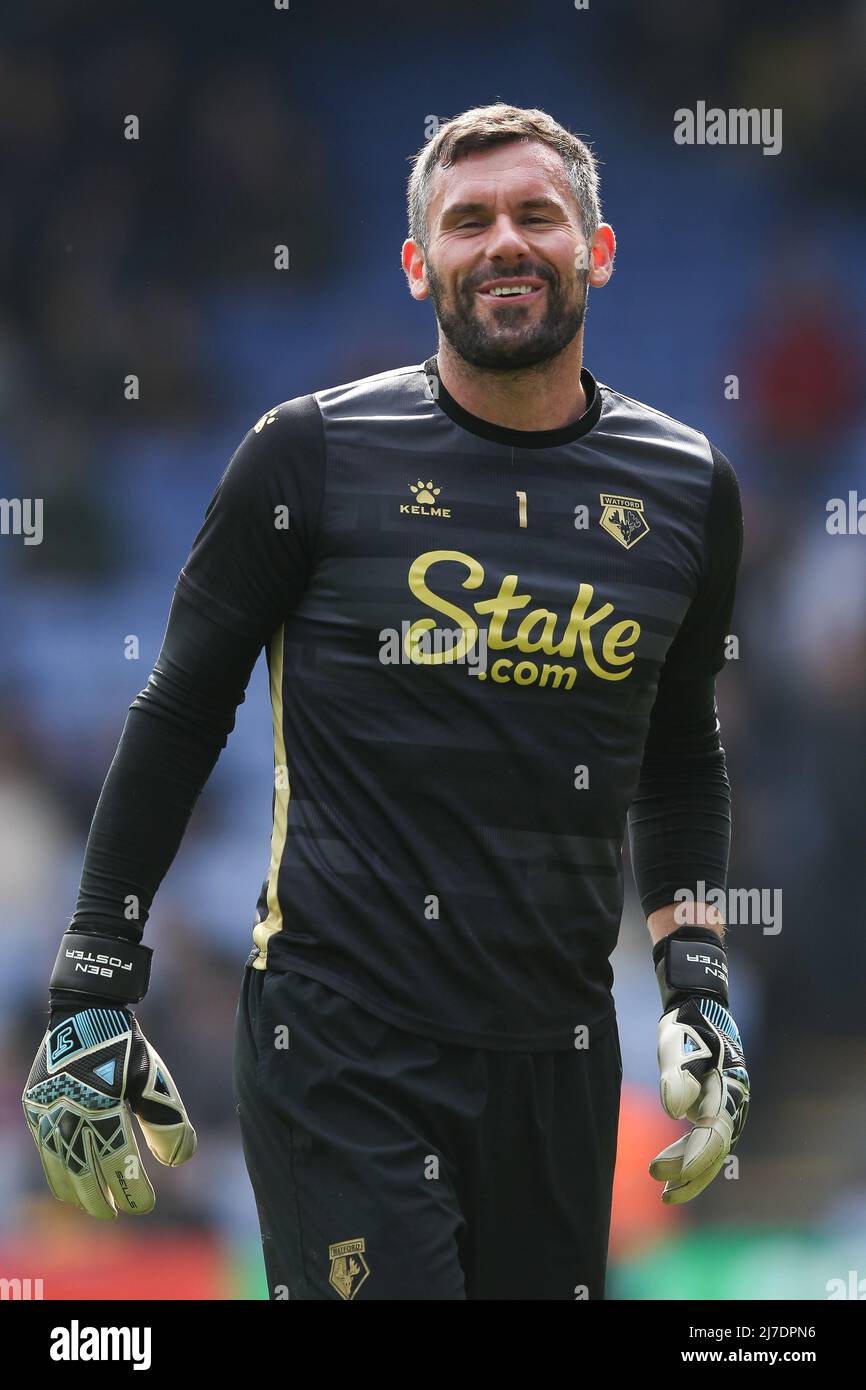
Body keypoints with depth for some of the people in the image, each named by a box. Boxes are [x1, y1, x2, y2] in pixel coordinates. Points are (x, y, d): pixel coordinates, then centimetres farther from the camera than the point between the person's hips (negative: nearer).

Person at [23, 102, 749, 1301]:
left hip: (558, 1054, 4)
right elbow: (179, 717, 3)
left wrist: (698, 994, 11)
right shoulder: (316, 453, -3)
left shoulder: (686, 490, 8)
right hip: (342, 1038, -4)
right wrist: (90, 1000, 1)